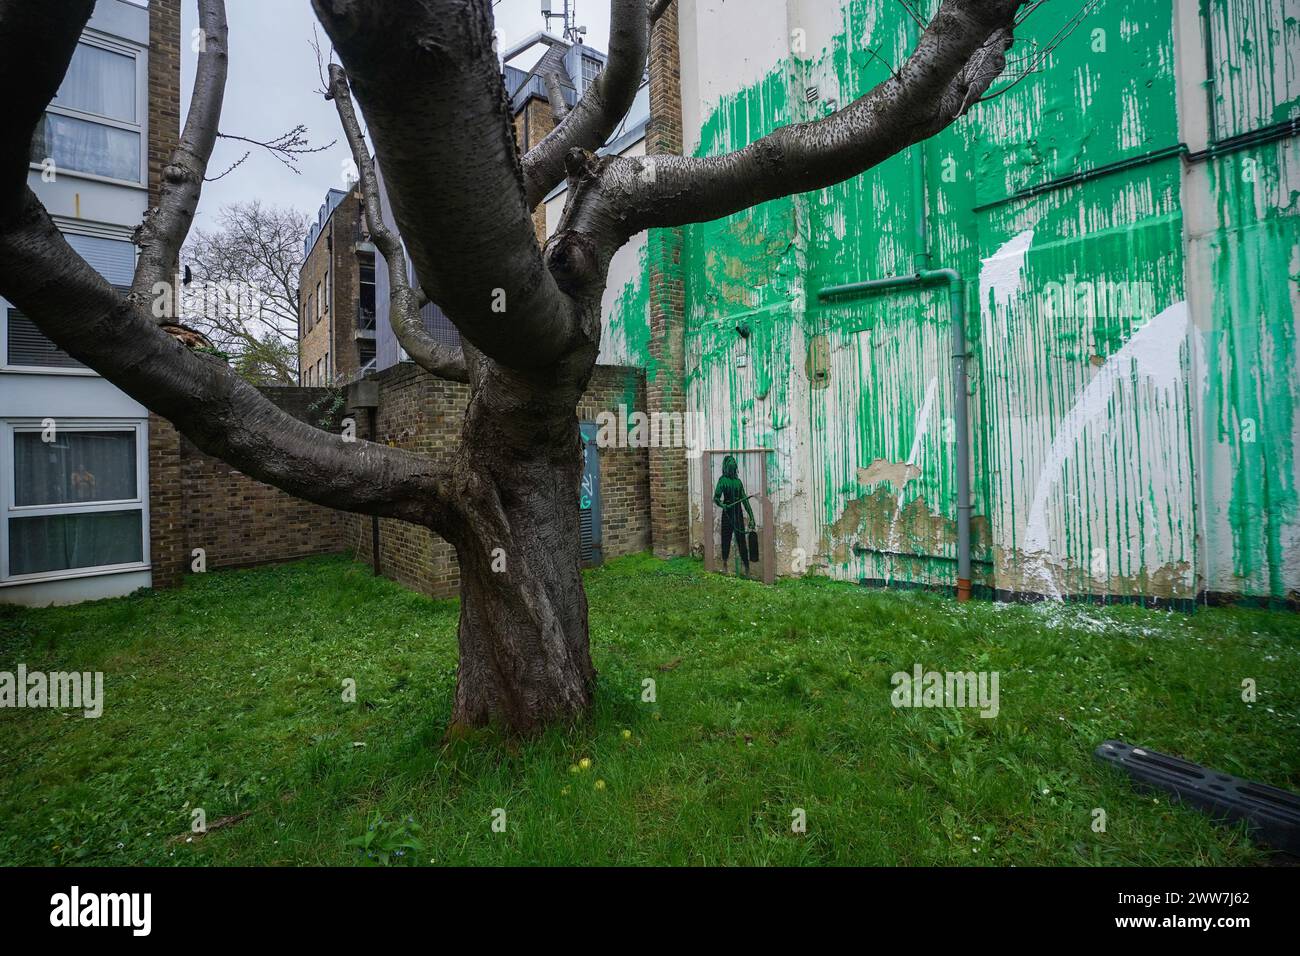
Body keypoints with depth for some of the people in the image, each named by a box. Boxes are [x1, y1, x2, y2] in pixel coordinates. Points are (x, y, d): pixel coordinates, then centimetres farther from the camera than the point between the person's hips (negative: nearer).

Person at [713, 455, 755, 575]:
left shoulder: (738, 481, 12)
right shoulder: (722, 480, -2)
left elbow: (744, 500, 13)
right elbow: (716, 497, -10)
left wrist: (751, 517, 9)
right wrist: (722, 504, -32)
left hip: (738, 514, 4)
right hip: (727, 514, -4)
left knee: (741, 541, 3)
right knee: (726, 539, 1)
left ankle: (747, 568, 6)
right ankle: (724, 564, 15)